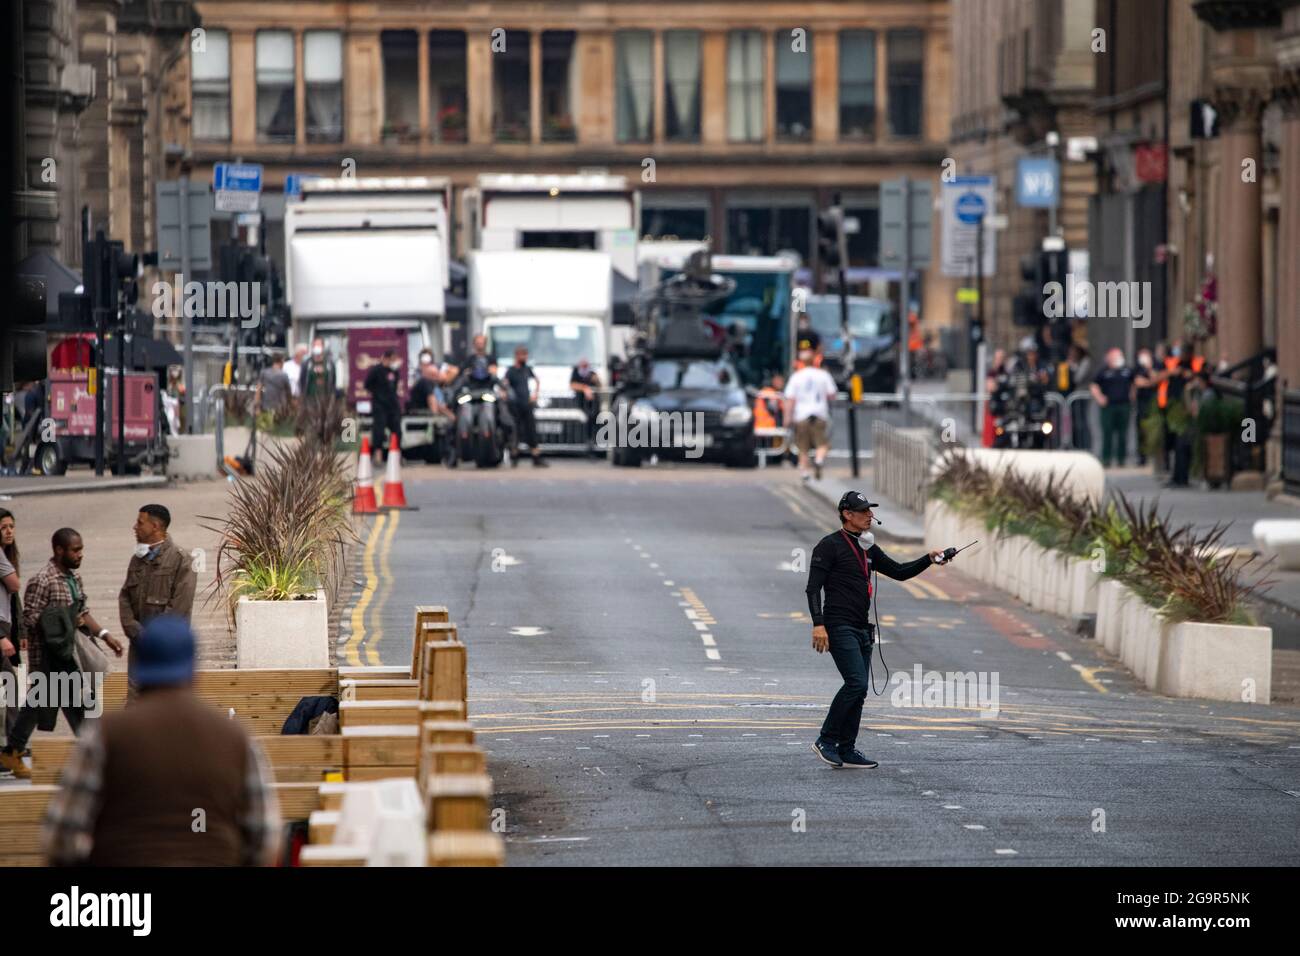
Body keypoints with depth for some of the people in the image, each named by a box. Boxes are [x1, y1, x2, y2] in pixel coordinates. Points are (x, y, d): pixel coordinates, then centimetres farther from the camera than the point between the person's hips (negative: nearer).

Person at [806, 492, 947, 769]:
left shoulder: (867, 548, 17)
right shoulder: (830, 546, -8)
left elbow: (898, 571, 20)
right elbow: (813, 587, -12)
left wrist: (929, 560, 5)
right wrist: (818, 624, -23)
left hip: (861, 630, 9)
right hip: (839, 628, -9)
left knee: (858, 689, 6)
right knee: (857, 683, -18)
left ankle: (847, 750, 11)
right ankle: (826, 740, -9)